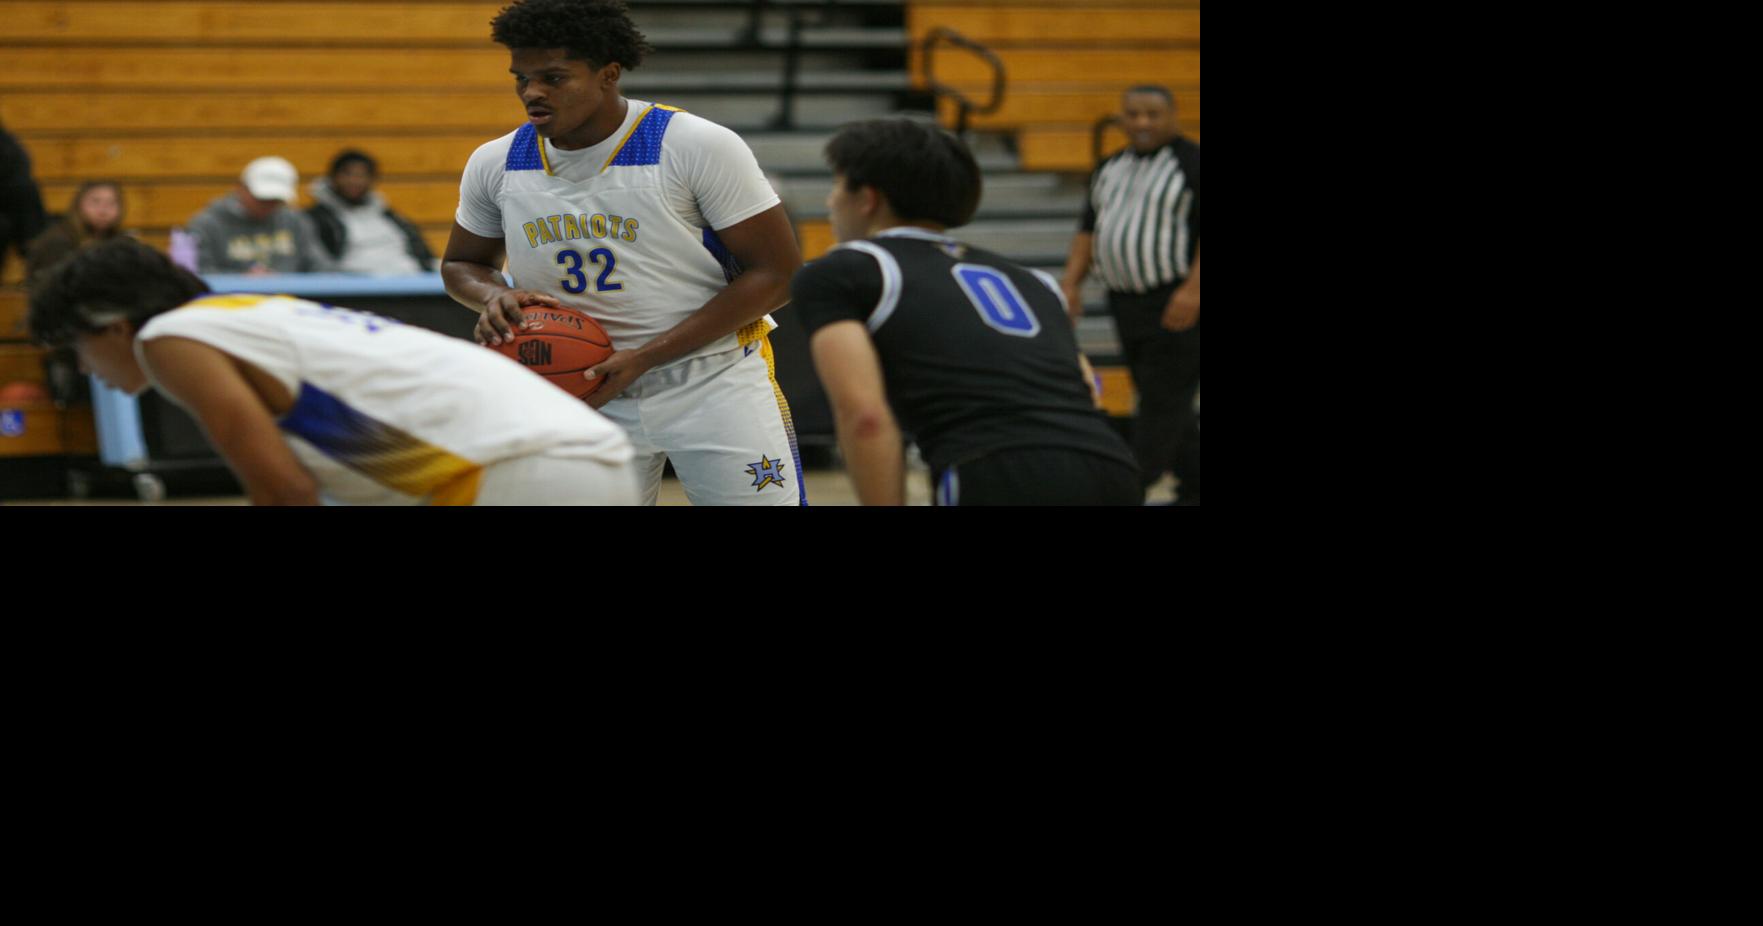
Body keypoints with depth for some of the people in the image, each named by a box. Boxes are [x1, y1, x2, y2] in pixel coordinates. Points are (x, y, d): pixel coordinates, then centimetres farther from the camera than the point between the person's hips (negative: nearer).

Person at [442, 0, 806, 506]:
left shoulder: (700, 147, -16)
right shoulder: (495, 165, -2)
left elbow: (777, 273, -14)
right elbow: (461, 264, 16)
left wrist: (644, 358, -20)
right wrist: (494, 298, -11)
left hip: (716, 384, -3)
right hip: (587, 392, 3)